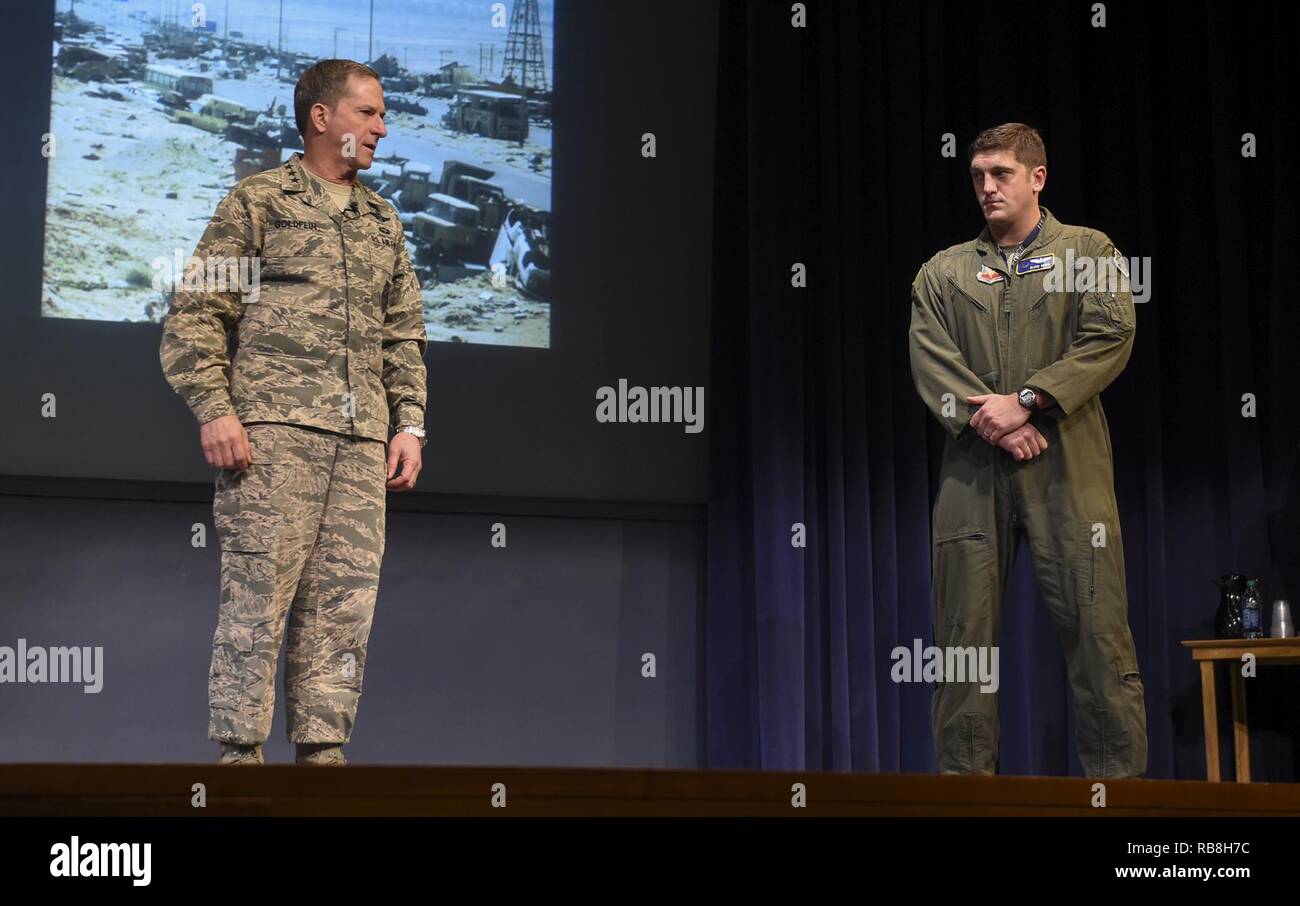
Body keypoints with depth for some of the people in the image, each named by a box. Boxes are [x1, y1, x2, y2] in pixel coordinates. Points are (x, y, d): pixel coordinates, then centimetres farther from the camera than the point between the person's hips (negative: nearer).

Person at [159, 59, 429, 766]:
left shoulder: (382, 224, 22)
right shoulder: (257, 201, 6)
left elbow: (404, 335, 23)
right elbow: (194, 314, 1)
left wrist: (410, 424, 10)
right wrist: (214, 410, -11)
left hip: (362, 441, 5)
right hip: (274, 427, -5)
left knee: (343, 604, 1)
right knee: (257, 592, -8)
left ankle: (321, 753, 5)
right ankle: (238, 753, -4)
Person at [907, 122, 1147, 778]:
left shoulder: (1089, 251, 13)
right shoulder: (943, 272, 17)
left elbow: (1110, 337, -2)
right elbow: (929, 360, 4)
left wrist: (1025, 400, -12)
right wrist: (989, 420, -12)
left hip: (1067, 461, -2)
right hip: (972, 467, 2)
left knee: (1097, 631, -6)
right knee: (963, 634, 0)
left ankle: (1117, 777, -2)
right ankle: (964, 777, 5)